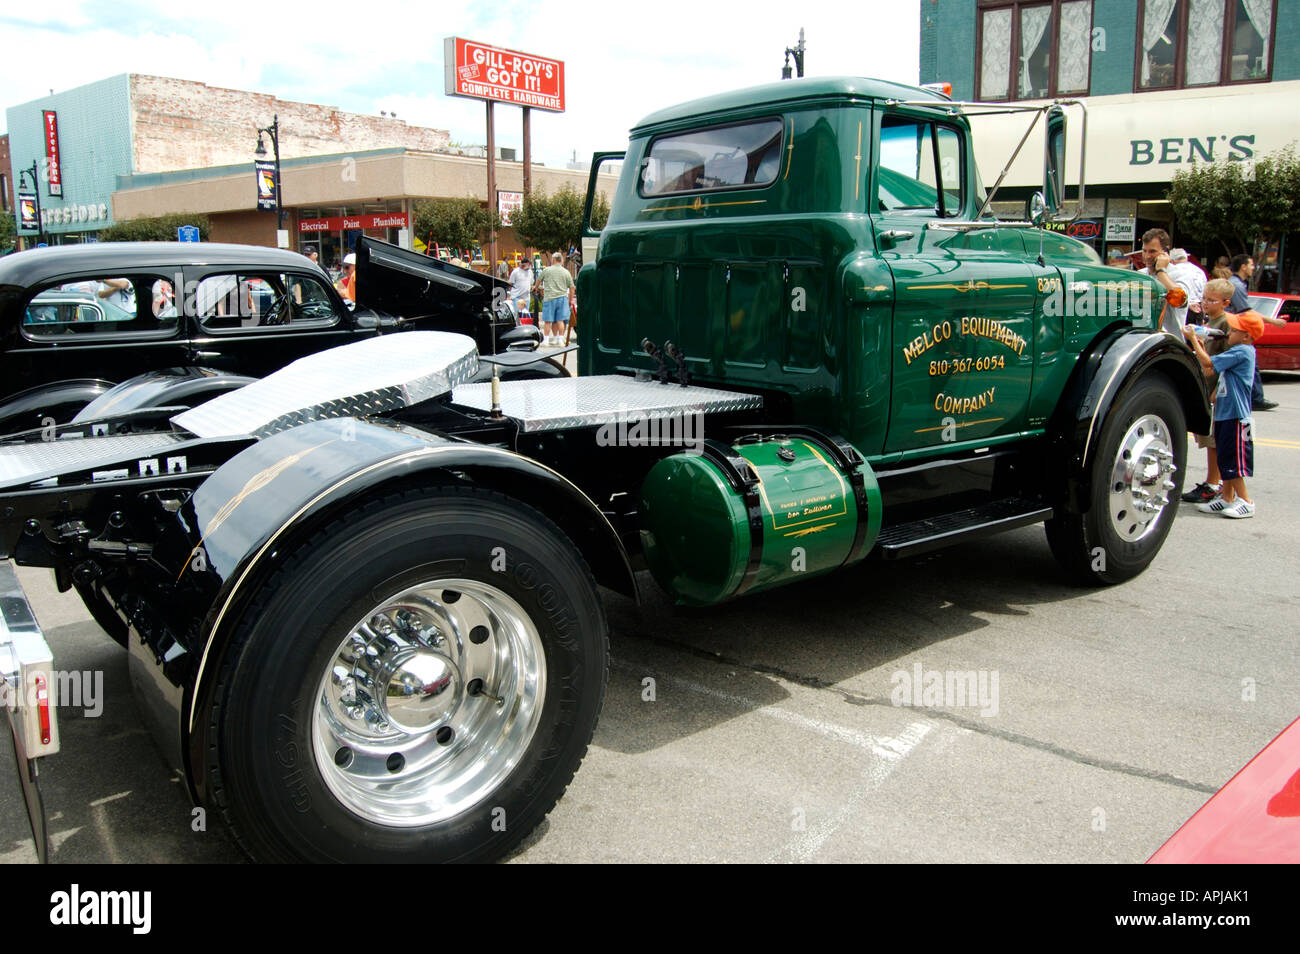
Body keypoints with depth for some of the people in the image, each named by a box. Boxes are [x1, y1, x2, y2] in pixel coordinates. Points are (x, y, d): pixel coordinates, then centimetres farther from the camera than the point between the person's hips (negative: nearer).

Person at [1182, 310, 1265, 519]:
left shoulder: (1242, 351, -15)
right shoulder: (1238, 352, 15)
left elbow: (1208, 364, -20)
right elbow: (1209, 372, 13)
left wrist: (1193, 339, -12)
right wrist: (1200, 346, 8)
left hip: (1236, 415, -10)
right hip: (1224, 413, 10)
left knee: (1232, 460, -5)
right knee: (1225, 458, 14)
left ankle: (1246, 502, 2)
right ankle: (1227, 498, 21)